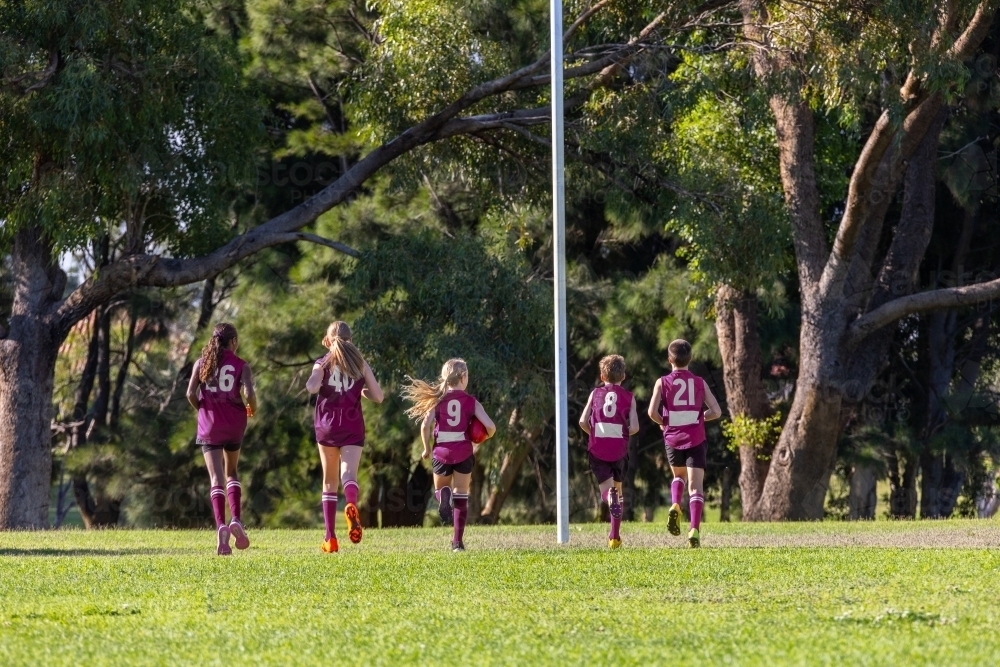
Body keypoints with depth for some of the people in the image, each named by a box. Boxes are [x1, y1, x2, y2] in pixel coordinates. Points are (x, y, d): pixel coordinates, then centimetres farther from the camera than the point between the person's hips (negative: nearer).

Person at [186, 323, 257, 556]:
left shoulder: (202, 363, 4)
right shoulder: (241, 365, -2)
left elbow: (191, 393, -6)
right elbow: (249, 393, -16)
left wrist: (202, 410, 12)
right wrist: (252, 409, 5)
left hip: (209, 425, 0)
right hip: (234, 424, 0)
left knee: (217, 478, -2)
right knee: (231, 472, 21)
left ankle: (221, 525, -22)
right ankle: (236, 519, 3)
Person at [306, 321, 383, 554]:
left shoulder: (323, 363, 2)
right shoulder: (360, 363, 7)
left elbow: (312, 387, -18)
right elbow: (378, 396, 3)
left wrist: (311, 382, 5)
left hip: (327, 426, 0)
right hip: (353, 427, 0)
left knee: (330, 481, 12)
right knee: (349, 474, -14)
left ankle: (330, 538, 10)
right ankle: (351, 504, -50)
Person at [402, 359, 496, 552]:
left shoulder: (438, 400, 1)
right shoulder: (471, 401, -1)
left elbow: (425, 425, -10)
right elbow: (490, 426, -9)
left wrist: (426, 448, 4)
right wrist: (485, 437, 13)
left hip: (442, 453, 0)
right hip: (464, 453, 0)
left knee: (440, 488, 22)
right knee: (461, 496, 11)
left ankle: (443, 496, -17)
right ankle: (457, 541, 7)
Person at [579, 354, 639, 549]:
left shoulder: (595, 394, 7)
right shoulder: (628, 397, 4)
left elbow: (583, 421, -1)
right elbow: (634, 427, -7)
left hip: (597, 448, 0)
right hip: (619, 449, 0)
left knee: (606, 485, 3)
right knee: (617, 486, 18)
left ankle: (611, 499, -37)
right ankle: (615, 536, 17)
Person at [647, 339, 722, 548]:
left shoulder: (663, 383, -2)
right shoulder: (699, 383, 2)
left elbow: (652, 412, -12)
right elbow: (716, 411, -2)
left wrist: (663, 422, 8)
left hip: (673, 439, 1)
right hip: (696, 440, -1)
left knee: (679, 476, 27)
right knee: (696, 485, -3)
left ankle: (675, 507, 0)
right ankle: (695, 529, -18)